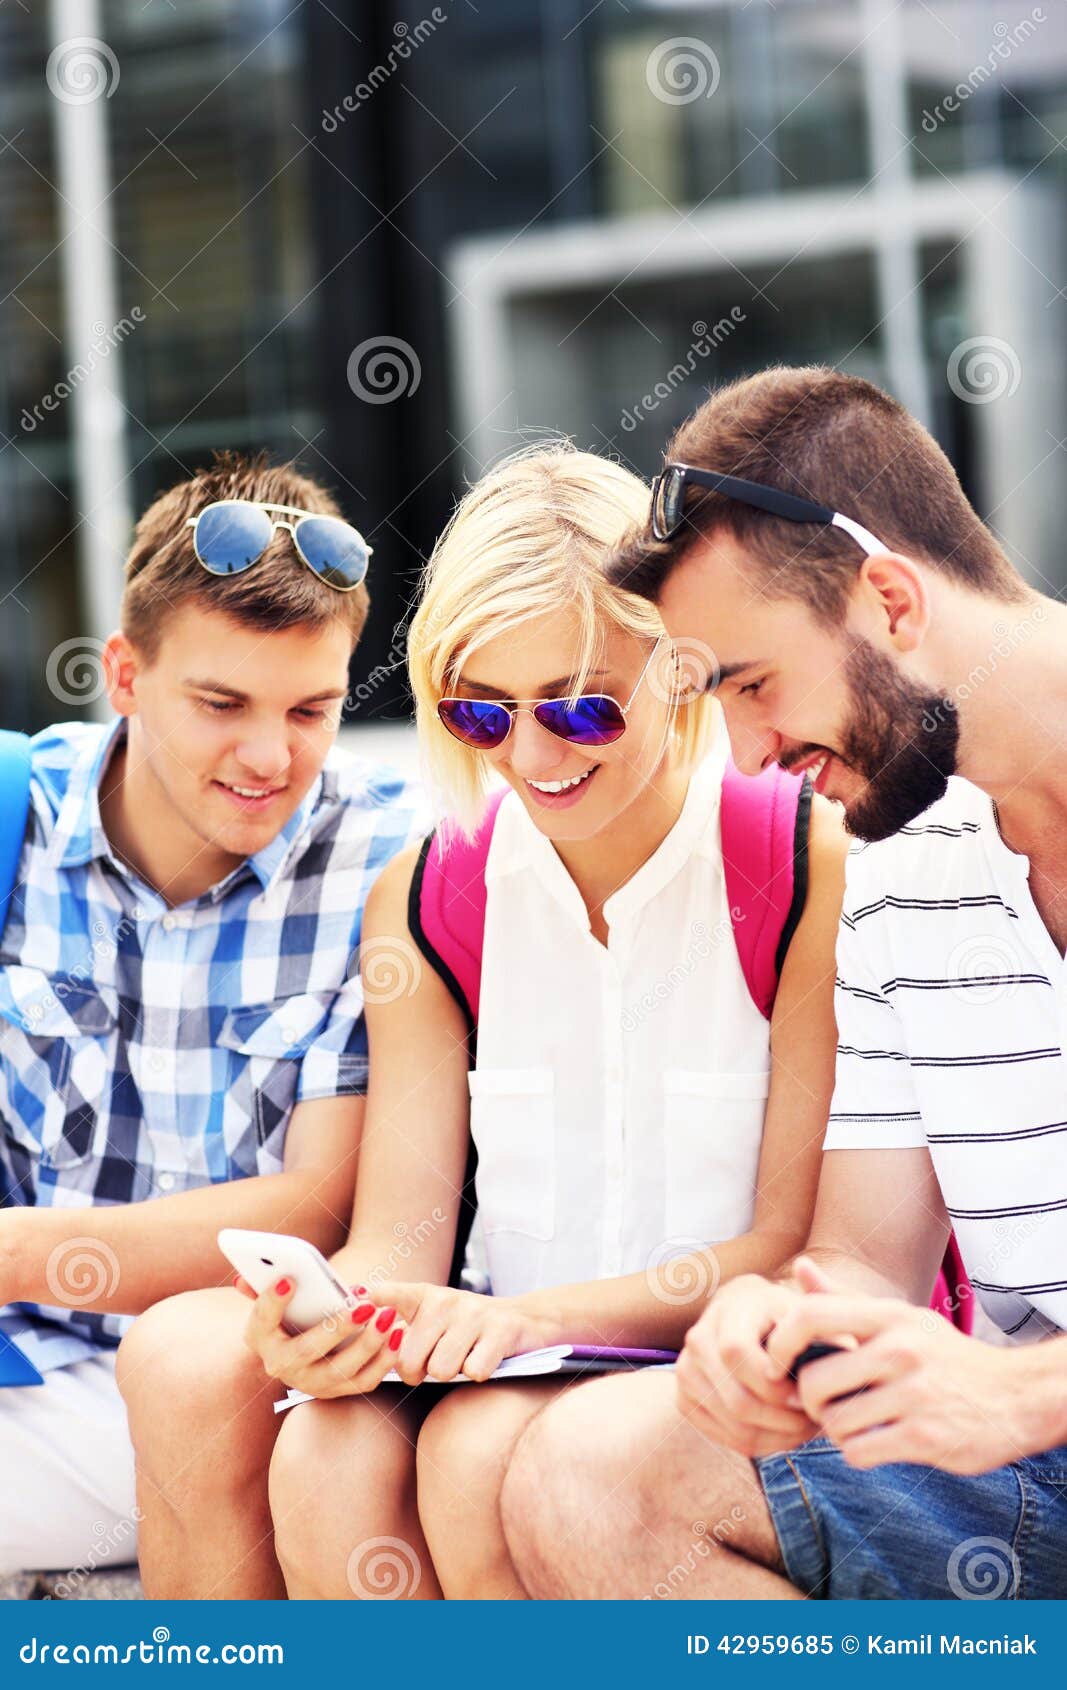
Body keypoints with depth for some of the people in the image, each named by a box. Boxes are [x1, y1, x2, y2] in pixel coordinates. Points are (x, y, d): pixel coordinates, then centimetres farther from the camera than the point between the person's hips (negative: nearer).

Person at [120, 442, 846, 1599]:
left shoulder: (813, 864, -9)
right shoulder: (426, 901, 6)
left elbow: (798, 1242, -10)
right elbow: (399, 1240, 1)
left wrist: (538, 1314, -24)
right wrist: (333, 1319, -24)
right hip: (529, 1370, 4)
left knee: (484, 1452, -32)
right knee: (326, 1458, -28)